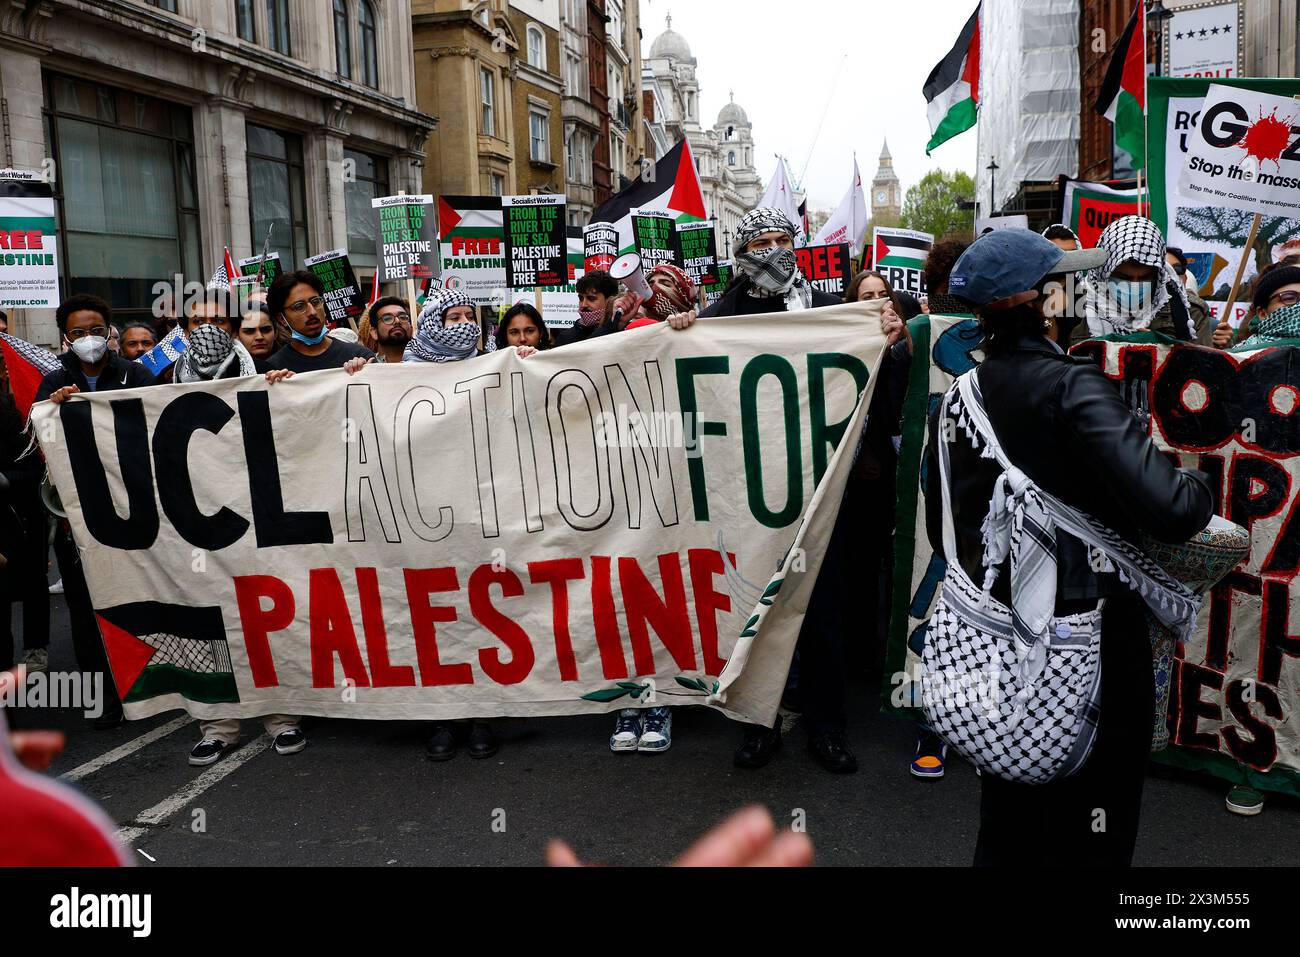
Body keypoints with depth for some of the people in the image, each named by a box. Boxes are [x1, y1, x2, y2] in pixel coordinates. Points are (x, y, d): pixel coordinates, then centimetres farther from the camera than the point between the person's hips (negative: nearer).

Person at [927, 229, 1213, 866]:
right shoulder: (1072, 386, -20)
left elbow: (940, 527, 9)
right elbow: (1167, 508, -29)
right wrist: (1200, 489, -7)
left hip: (993, 639, 6)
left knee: (1007, 819, 24)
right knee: (1087, 830, 13)